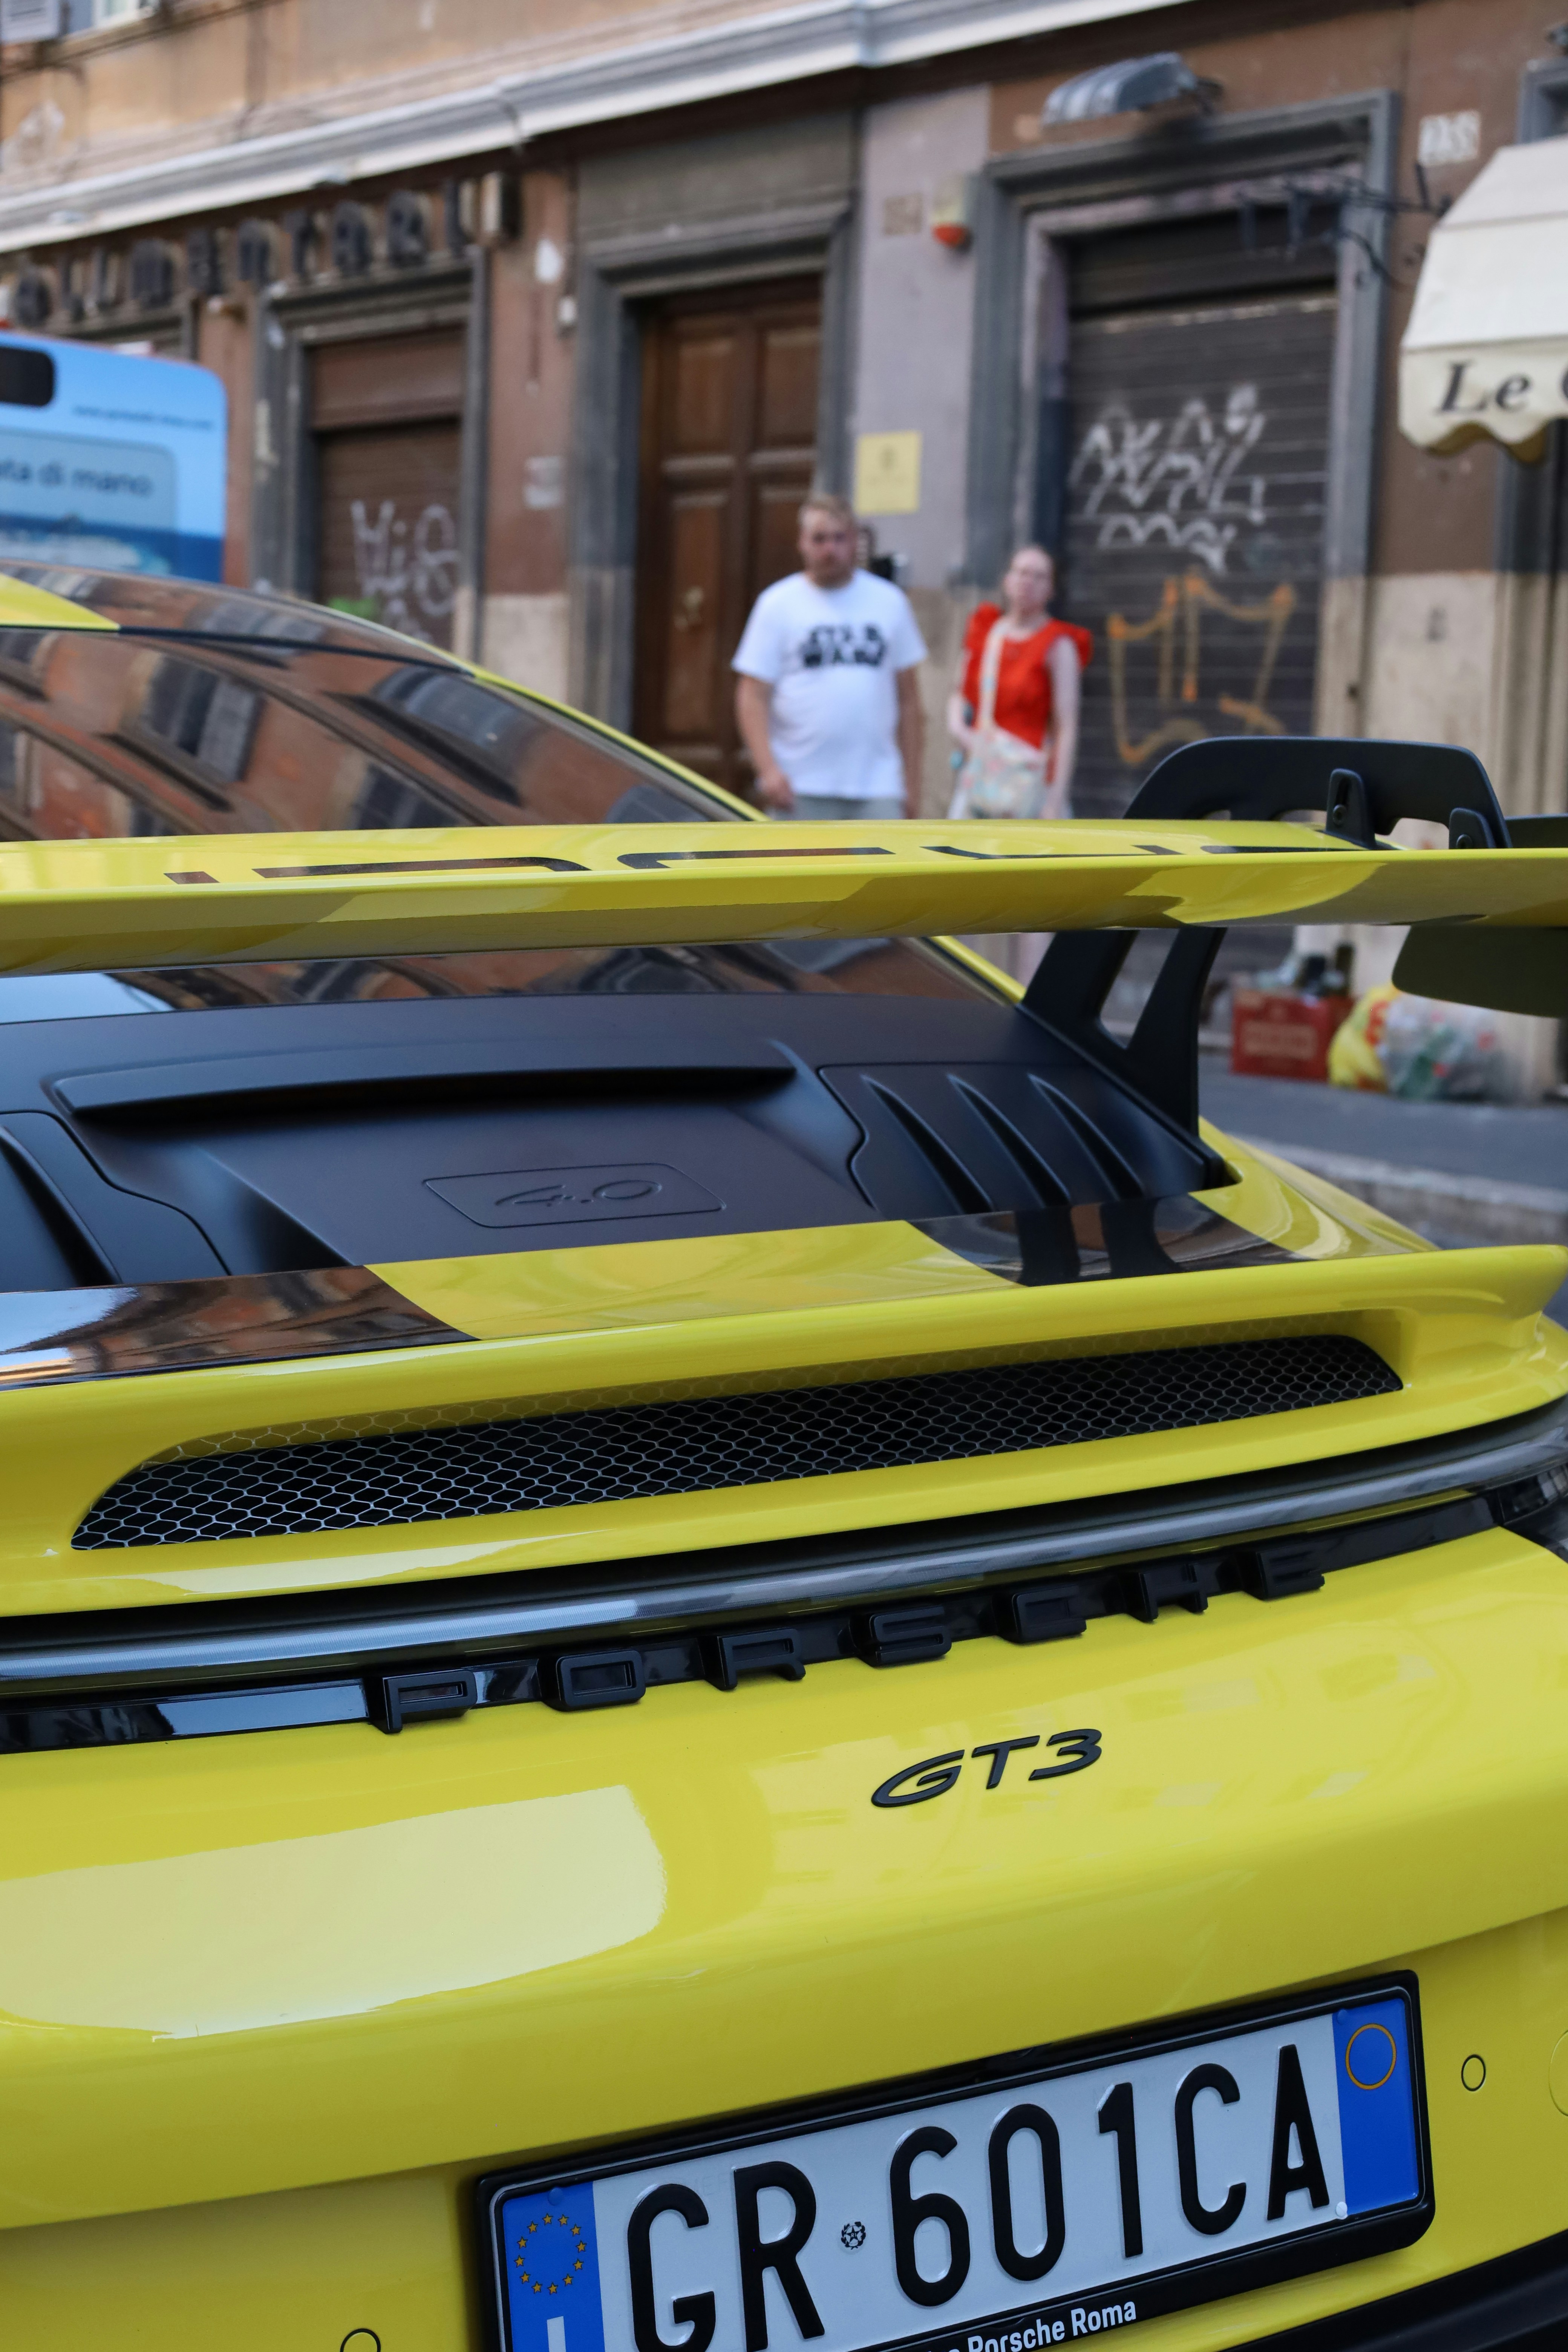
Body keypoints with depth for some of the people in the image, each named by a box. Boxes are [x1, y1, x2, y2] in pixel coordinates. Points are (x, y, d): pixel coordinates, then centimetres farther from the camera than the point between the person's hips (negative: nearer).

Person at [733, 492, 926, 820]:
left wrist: (912, 777, 9)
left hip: (877, 786, 2)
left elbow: (908, 696, 14)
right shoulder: (778, 604, 4)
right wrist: (768, 769, -15)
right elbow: (752, 697, -2)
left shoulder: (890, 602, 11)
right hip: (801, 788, -2)